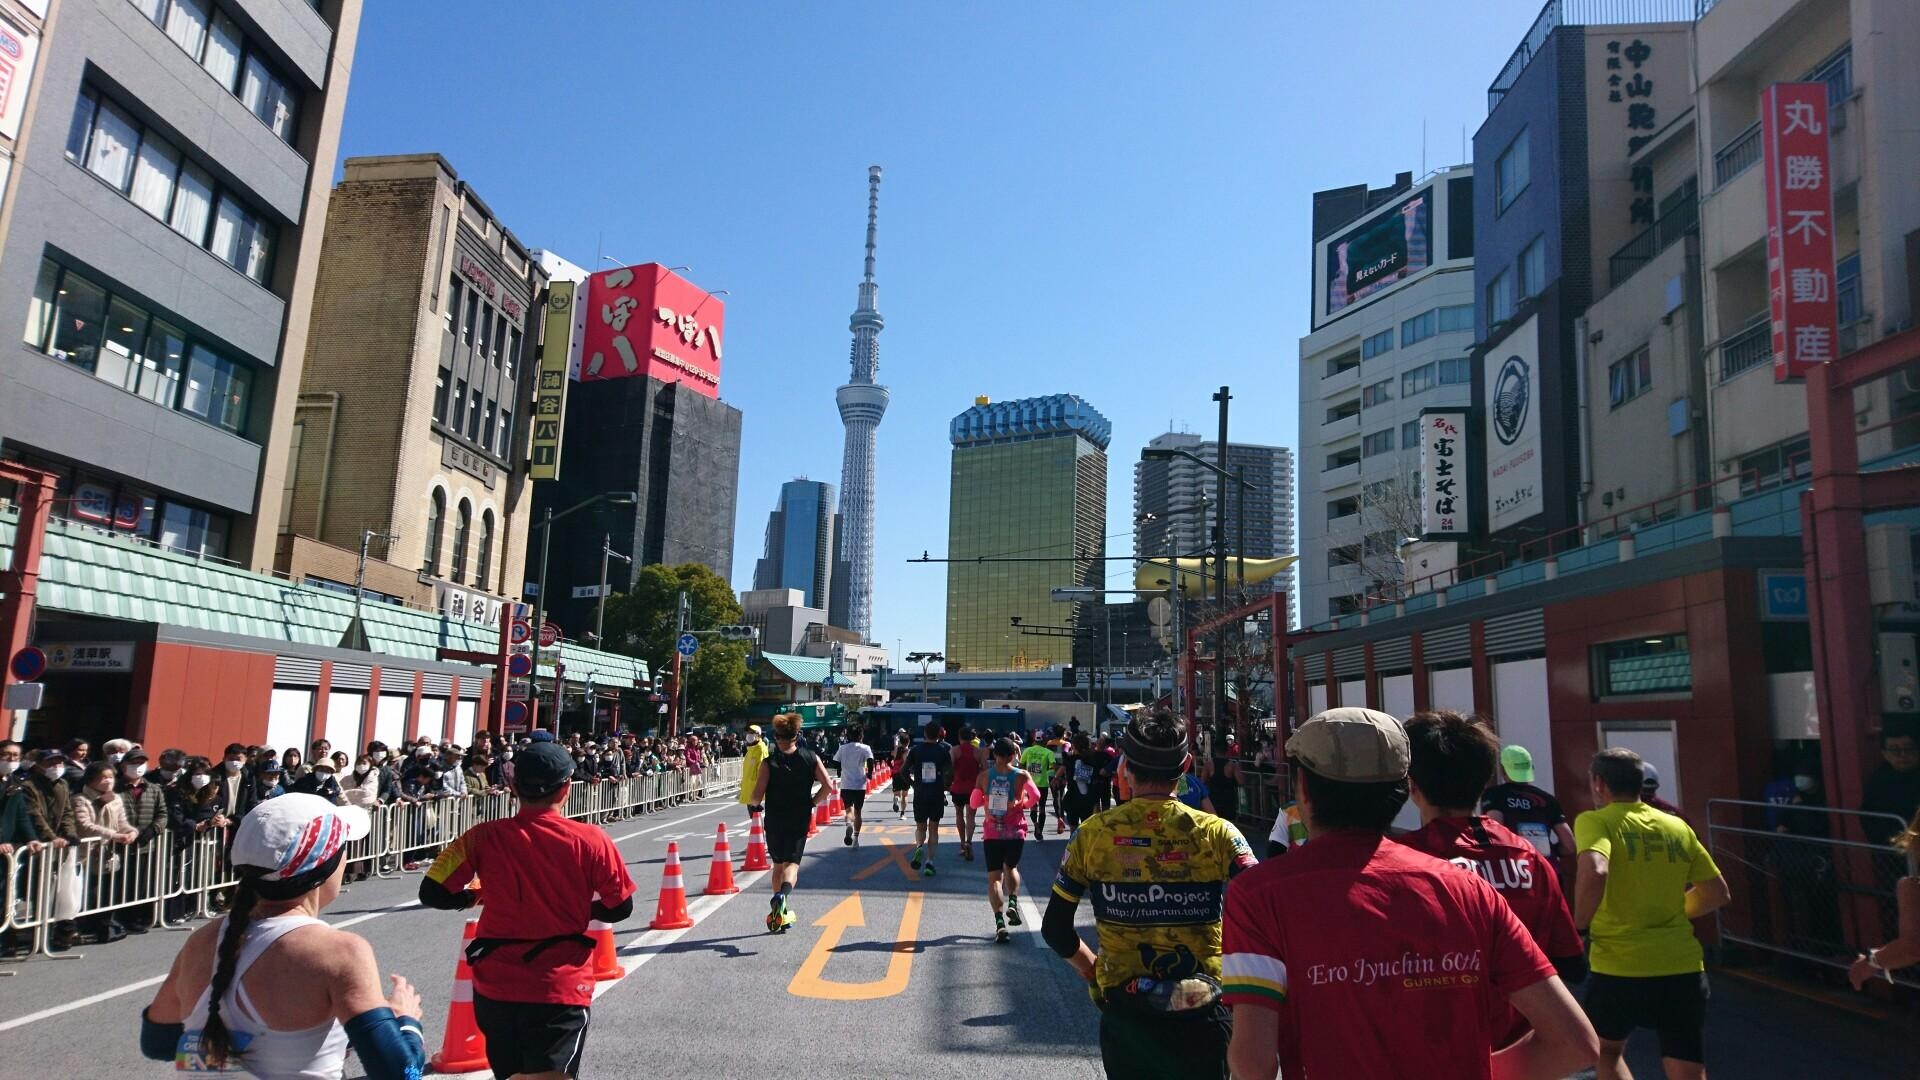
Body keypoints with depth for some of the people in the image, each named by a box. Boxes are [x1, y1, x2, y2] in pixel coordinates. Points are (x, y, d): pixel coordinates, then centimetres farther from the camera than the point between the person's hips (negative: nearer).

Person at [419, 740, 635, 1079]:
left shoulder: (484, 837, -8)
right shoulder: (591, 841, -11)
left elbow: (432, 893, -7)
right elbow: (620, 908, -3)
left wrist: (477, 896, 11)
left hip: (495, 987, 3)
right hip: (560, 990, -2)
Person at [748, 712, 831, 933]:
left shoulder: (769, 762, -7)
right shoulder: (811, 758, -1)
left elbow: (757, 797, -11)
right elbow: (828, 785, -8)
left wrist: (757, 803, 12)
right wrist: (813, 802, 6)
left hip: (774, 821, 0)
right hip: (800, 820, 0)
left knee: (778, 864, 16)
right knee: (792, 863, 2)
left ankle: (780, 914, 20)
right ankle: (783, 894, -30)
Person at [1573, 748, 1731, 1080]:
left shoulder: (1595, 821, -7)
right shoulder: (1678, 827, 10)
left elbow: (1594, 874, -27)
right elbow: (1718, 893, 17)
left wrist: (1576, 926, -13)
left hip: (1620, 969, -4)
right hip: (1682, 968, 4)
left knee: (1607, 1052, 24)